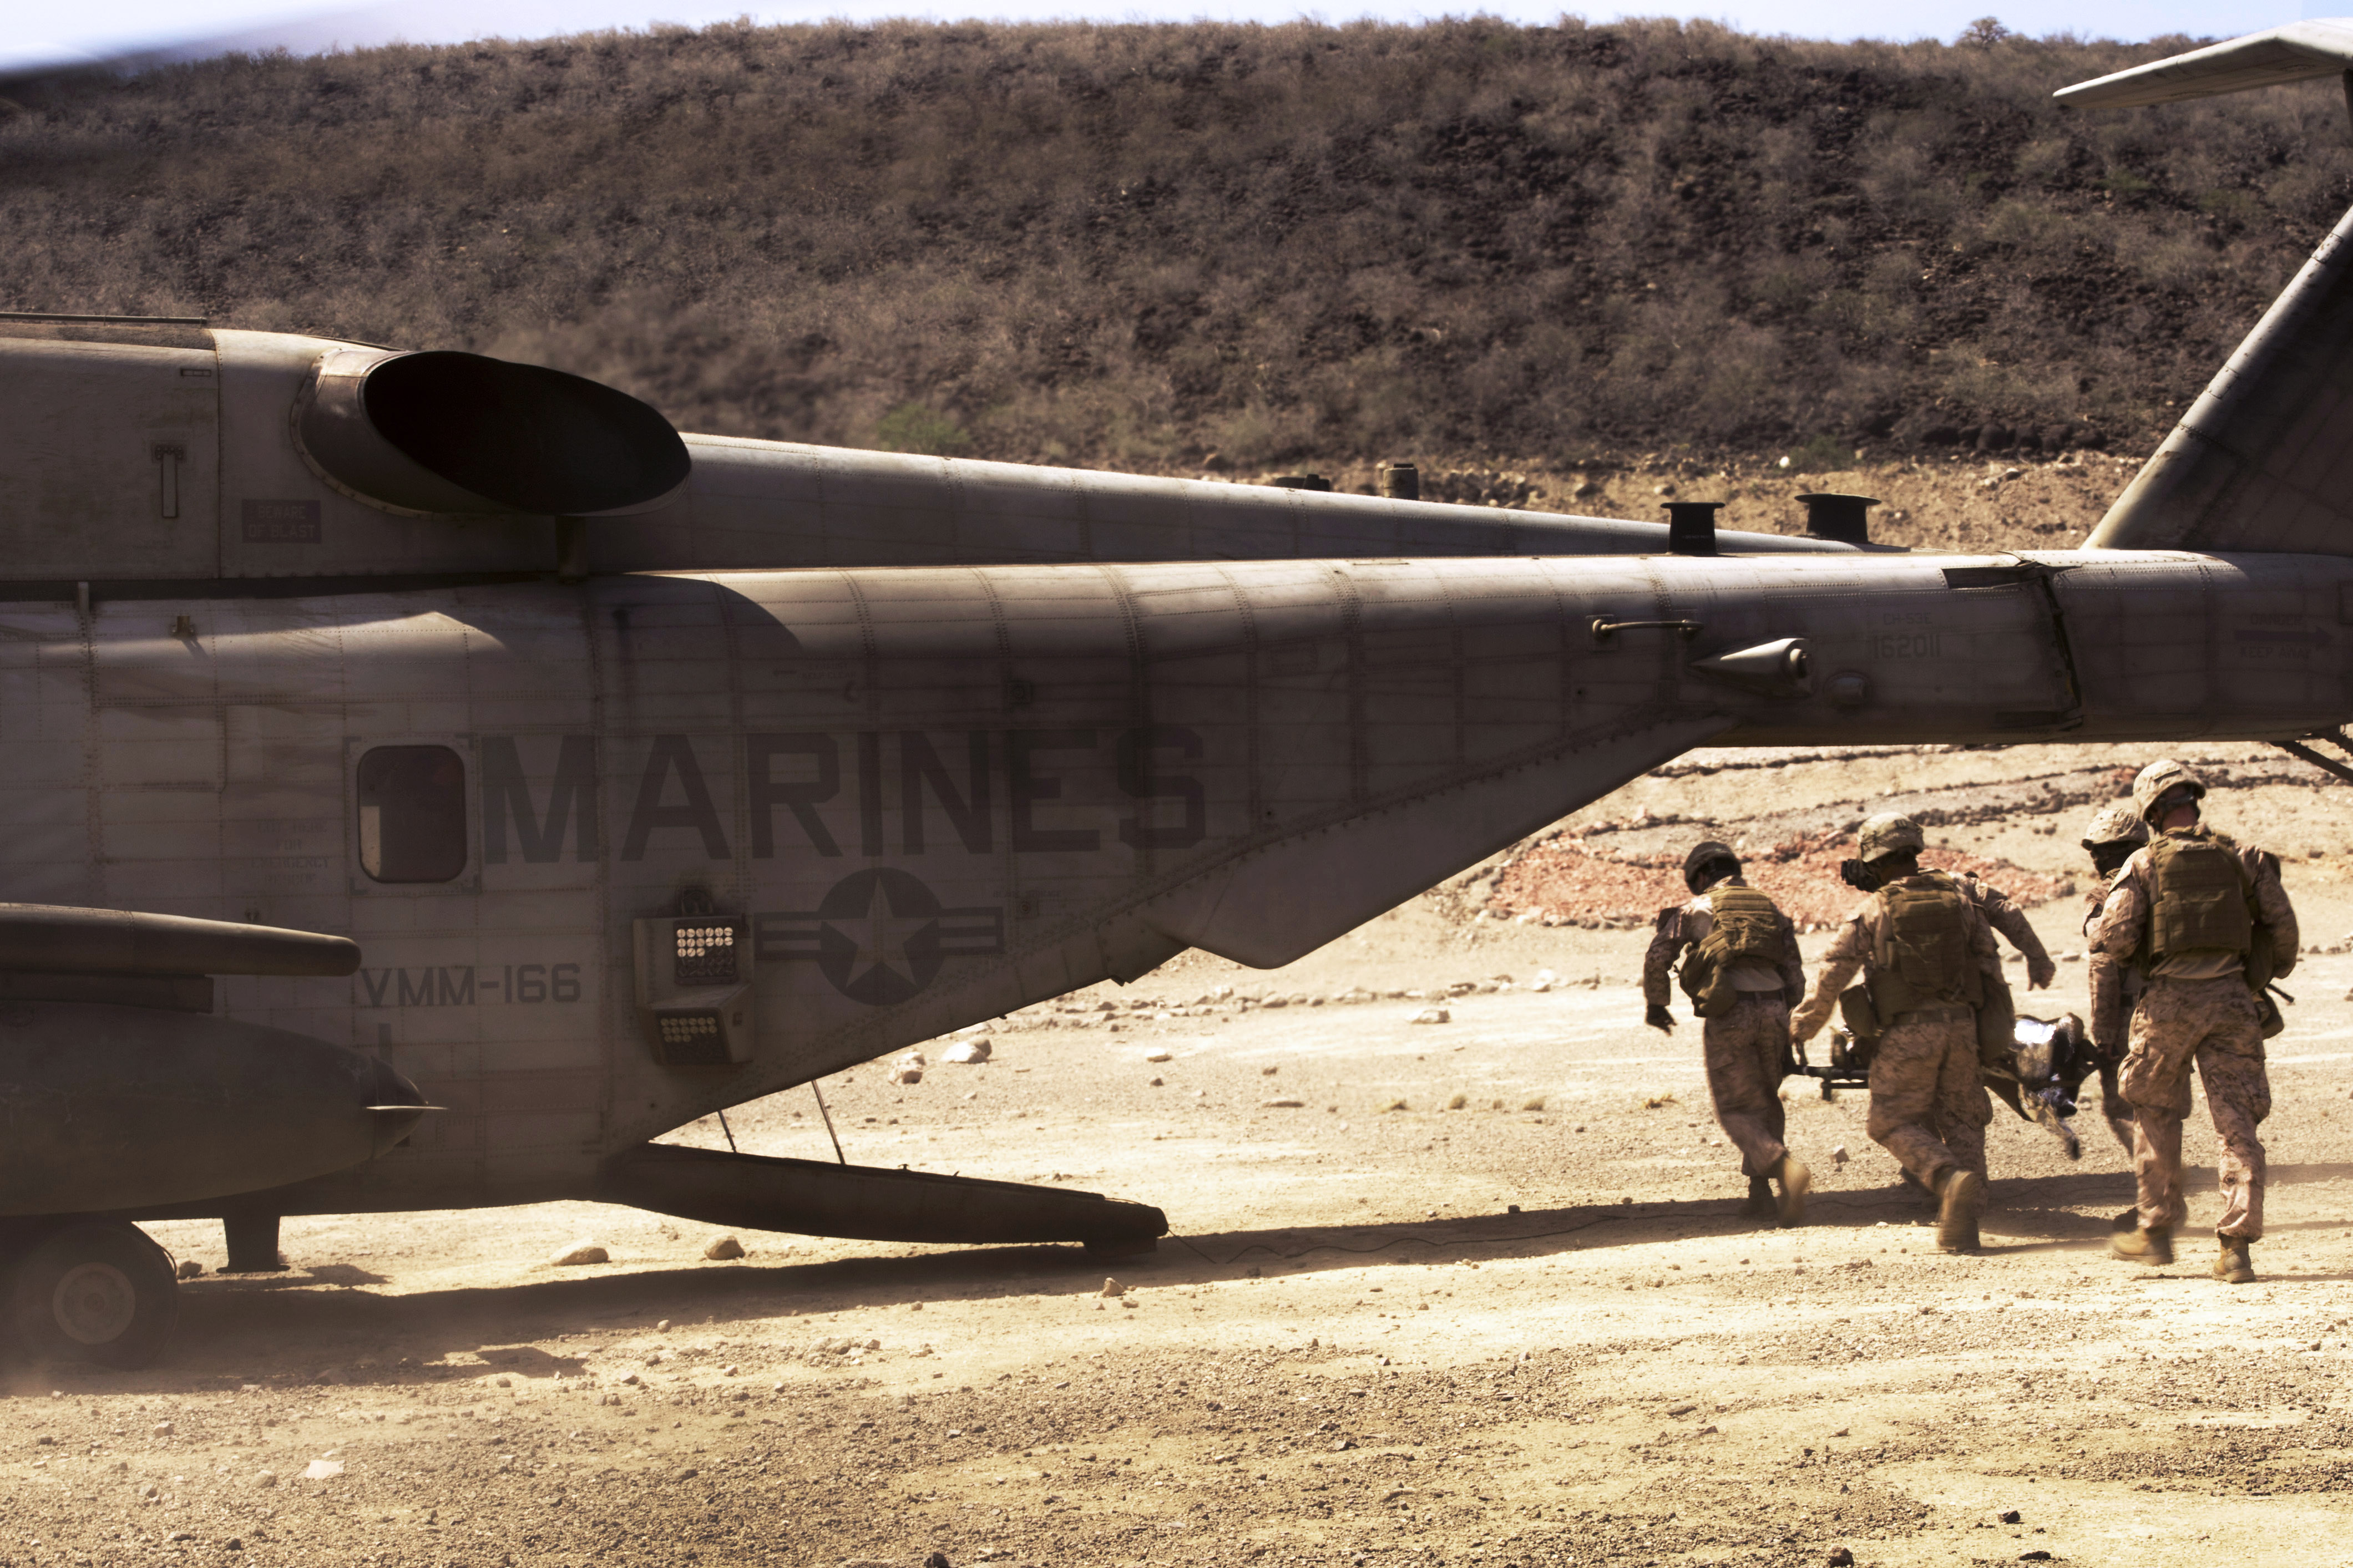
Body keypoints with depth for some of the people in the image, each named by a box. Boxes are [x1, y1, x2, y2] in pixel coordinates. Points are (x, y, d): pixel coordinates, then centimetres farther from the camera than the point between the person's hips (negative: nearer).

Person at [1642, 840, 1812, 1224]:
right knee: (1765, 1101, 20)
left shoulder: (1695, 909, 11)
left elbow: (1657, 958, 3)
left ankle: (1785, 1166, -22)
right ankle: (1761, 1193, 17)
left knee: (1737, 1110, 3)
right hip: (1773, 1010, 4)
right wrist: (1790, 1032, 21)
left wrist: (1656, 1005, 19)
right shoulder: (1770, 910, 21)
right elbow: (1795, 975, 16)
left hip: (1728, 1015, -4)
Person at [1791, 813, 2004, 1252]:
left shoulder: (1873, 910, -2)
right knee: (1962, 1118, 12)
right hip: (1960, 1023, 4)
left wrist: (1801, 1028, 7)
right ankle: (1961, 1222, 4)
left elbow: (1833, 974, -3)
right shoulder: (1959, 899, 10)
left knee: (1896, 1121, 4)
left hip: (1908, 1030, -4)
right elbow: (1990, 964, 10)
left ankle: (1950, 1178, -22)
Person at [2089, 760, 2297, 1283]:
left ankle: (2157, 1230, 20)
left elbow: (2115, 940, -7)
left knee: (2156, 1114, 17)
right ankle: (2237, 1247, -5)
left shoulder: (2145, 863, -1)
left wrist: (2097, 928, 16)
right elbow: (2283, 924, 4)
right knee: (2237, 1123, 2)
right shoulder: (2241, 859, 6)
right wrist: (2274, 975, 21)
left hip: (2172, 999, -2)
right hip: (2232, 998, 2)